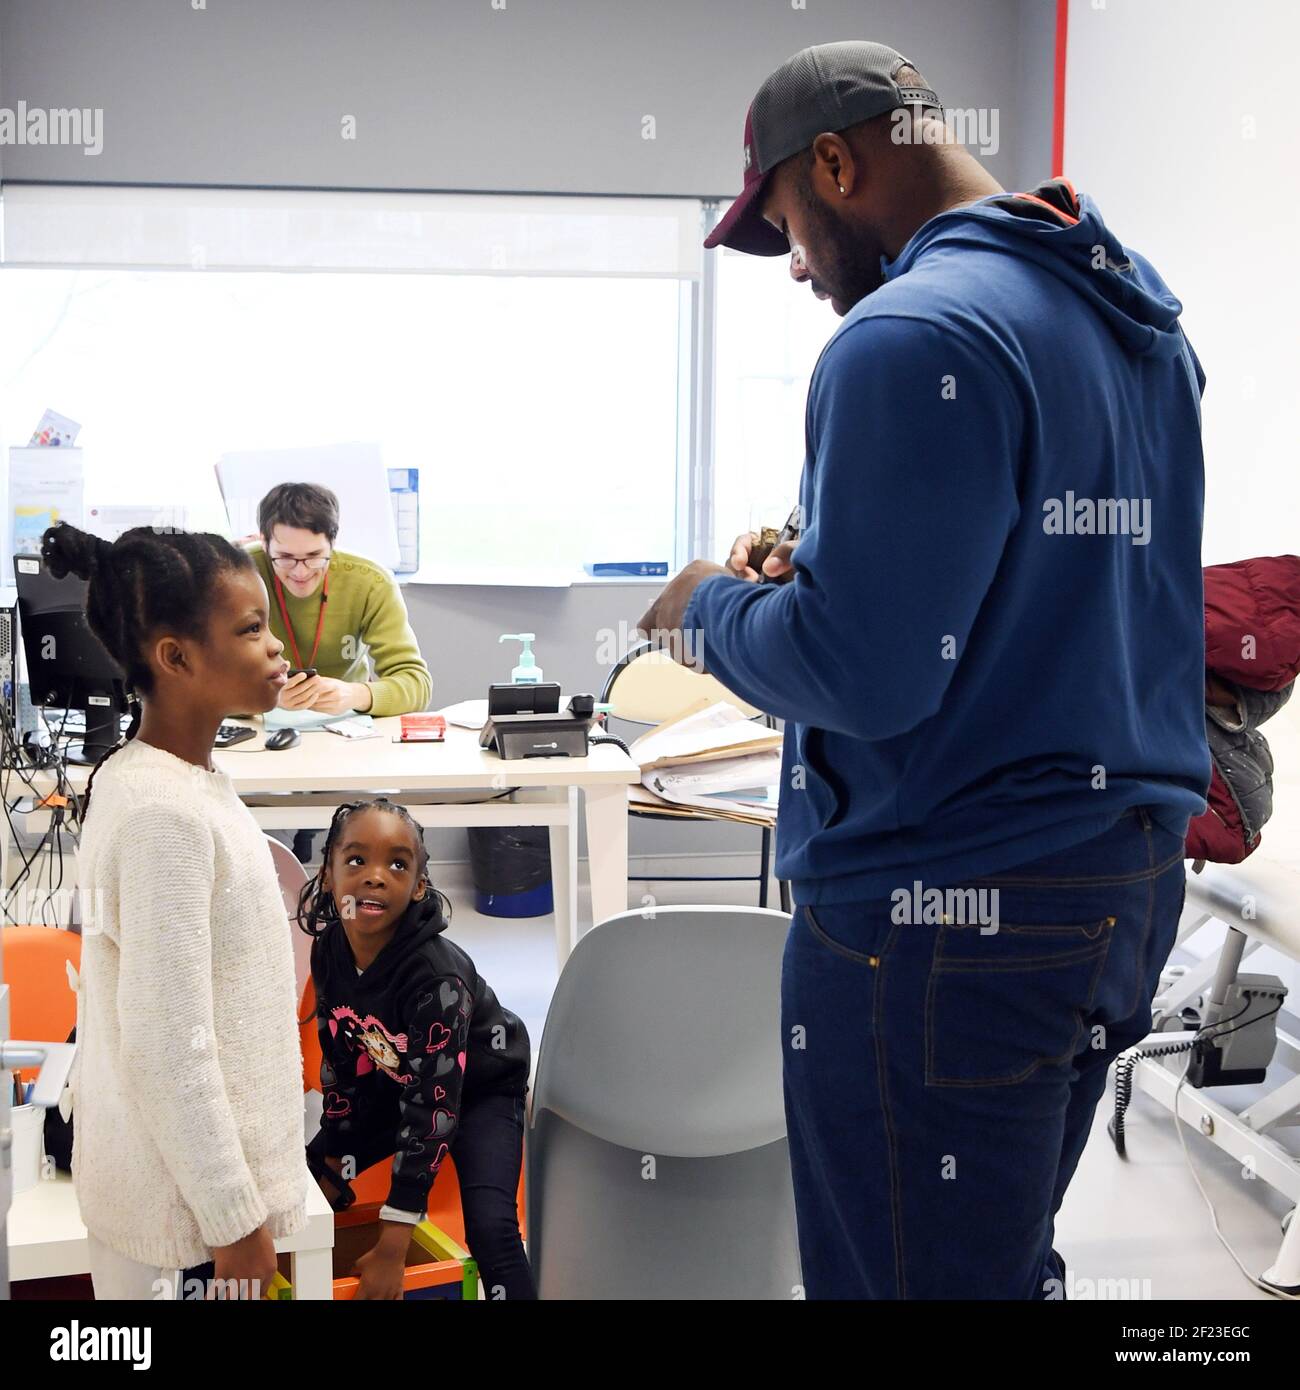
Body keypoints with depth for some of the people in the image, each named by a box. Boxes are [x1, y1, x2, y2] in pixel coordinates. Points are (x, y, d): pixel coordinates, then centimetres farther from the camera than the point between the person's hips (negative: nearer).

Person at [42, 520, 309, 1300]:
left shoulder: (177, 781, 3)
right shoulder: (165, 814, -24)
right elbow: (170, 1052, -24)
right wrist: (236, 1222, -17)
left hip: (185, 1171, 8)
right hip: (182, 1205, -8)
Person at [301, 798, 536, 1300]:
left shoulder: (438, 975, -35)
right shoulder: (328, 950, -16)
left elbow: (434, 1105, -33)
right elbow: (339, 1058, 0)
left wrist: (392, 1249, -30)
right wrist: (332, 1159, 5)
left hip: (479, 1090, -6)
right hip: (392, 1085, 6)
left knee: (490, 1229, -25)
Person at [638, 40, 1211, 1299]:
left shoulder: (911, 336, -18)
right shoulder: (1140, 318, 12)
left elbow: (861, 673, -23)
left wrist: (712, 607, -4)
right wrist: (837, 567, 16)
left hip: (950, 917, -9)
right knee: (1010, 1259, 23)